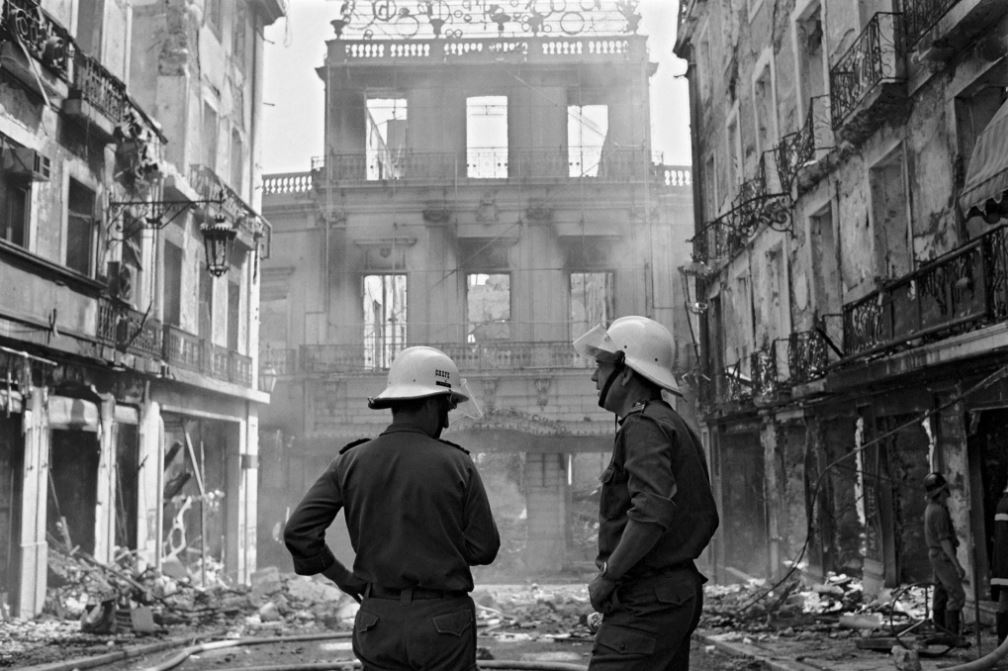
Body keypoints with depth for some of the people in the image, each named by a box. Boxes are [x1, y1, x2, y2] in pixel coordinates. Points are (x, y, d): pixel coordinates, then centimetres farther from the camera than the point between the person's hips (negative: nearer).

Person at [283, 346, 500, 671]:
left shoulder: (350, 463, -1)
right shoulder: (457, 464, -8)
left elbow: (298, 531, -9)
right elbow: (484, 548, -4)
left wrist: (341, 576, 6)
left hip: (379, 621, 3)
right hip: (443, 623, -3)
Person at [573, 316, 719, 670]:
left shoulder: (643, 425, -14)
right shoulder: (677, 426, 17)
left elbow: (652, 511, -27)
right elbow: (707, 519, 21)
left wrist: (608, 576, -18)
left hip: (646, 601, -10)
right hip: (682, 593, 10)